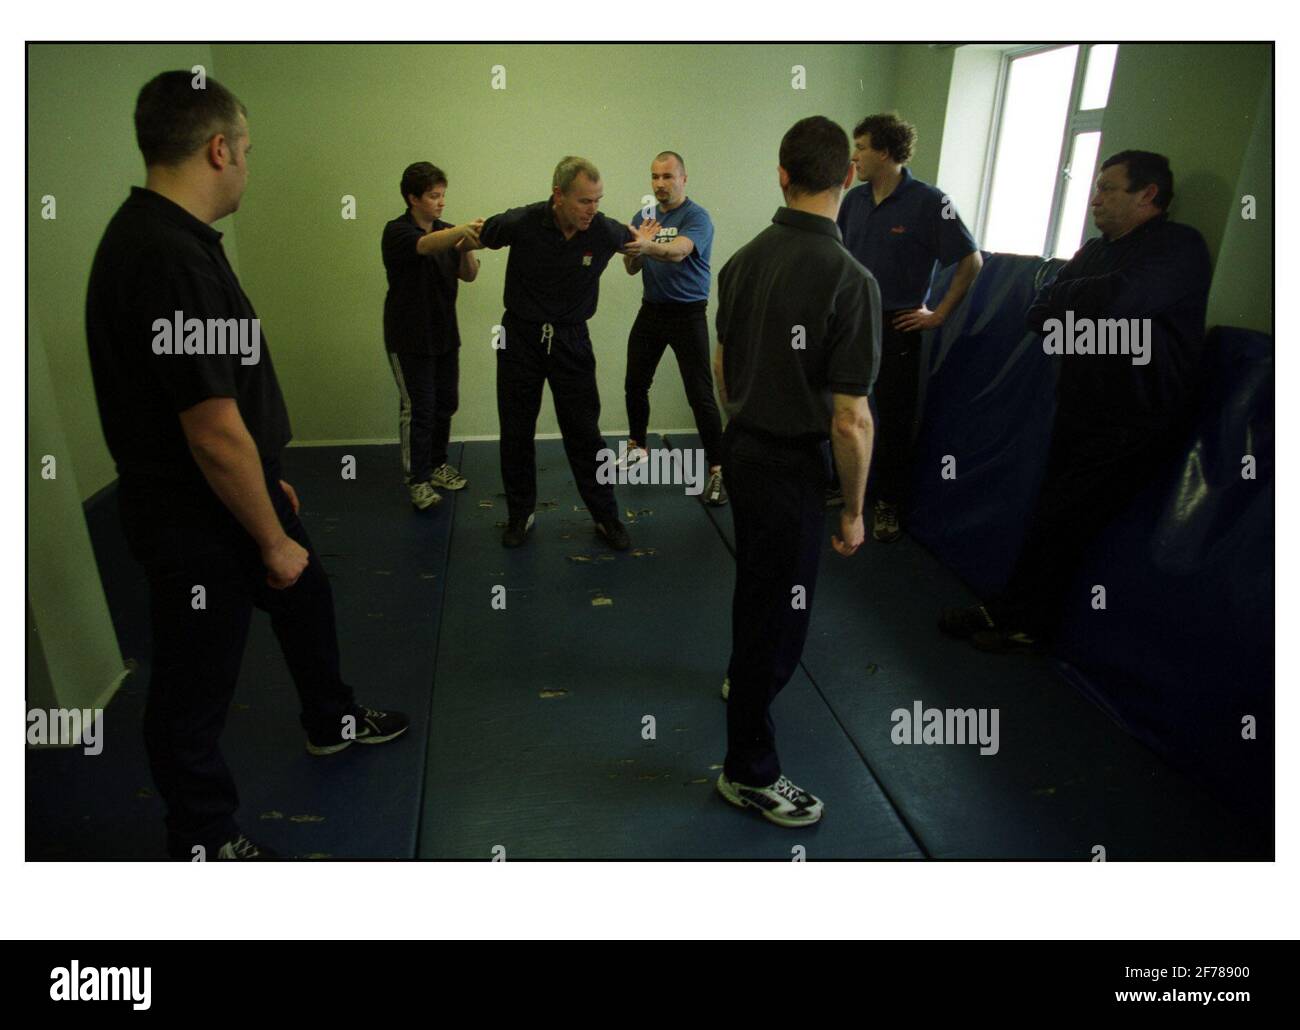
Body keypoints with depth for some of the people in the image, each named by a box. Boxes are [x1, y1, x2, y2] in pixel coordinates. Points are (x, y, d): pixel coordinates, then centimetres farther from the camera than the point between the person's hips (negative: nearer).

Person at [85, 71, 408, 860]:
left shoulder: (167, 236, 5)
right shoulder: (170, 261, -28)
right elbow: (215, 434, -28)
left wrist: (269, 484, 17)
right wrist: (273, 539, -16)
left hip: (234, 492, 10)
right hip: (196, 520, -10)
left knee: (306, 598, 26)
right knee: (196, 685, 9)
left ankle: (333, 724, 51)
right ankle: (204, 841, 32)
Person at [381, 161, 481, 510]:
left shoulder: (447, 232, 7)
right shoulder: (397, 231, -12)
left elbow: (469, 275, 3)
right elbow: (426, 246, -34)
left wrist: (466, 249, -18)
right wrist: (466, 228, -48)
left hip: (444, 334, 6)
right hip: (409, 338, -6)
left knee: (446, 403, 11)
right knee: (418, 409, -3)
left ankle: (437, 464, 28)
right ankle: (418, 480, 8)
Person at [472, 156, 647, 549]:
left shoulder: (605, 231, -14)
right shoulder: (521, 222, -17)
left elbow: (632, 236, 12)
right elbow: (477, 237, 3)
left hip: (571, 340, 0)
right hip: (520, 336, 0)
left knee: (584, 432, 1)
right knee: (516, 432, 7)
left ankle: (606, 517, 15)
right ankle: (520, 514, 24)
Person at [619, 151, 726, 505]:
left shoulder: (697, 217, -11)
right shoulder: (642, 217, 8)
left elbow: (677, 251, -32)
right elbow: (632, 269, 3)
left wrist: (648, 246, -52)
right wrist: (631, 250, -20)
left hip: (688, 313, -6)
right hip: (651, 309, 6)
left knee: (700, 395, -9)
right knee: (635, 384, 13)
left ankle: (717, 469, -2)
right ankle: (637, 446, 35)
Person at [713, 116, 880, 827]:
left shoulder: (742, 260, 0)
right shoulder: (848, 279, -22)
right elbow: (850, 421, -22)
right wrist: (854, 510, -10)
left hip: (741, 448, 8)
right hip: (792, 466, -7)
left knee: (756, 579, 29)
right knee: (781, 607, 5)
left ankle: (745, 675, 55)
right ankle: (749, 771, 20)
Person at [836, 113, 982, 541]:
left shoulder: (927, 202, -12)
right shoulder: (855, 199, 5)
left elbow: (971, 261, -8)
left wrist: (939, 314, -8)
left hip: (897, 328, -5)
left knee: (895, 419, 4)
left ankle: (888, 505, 17)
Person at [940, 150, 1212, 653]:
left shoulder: (1179, 247, -10)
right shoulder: (1094, 251, 14)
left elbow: (1117, 300, -29)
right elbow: (1038, 315, 6)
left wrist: (1064, 297, -10)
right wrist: (1087, 312, -14)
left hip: (1134, 424, -7)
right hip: (1080, 412, 7)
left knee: (1057, 521, -6)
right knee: (1056, 521, 9)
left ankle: (1018, 620, 8)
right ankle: (1024, 618, 18)